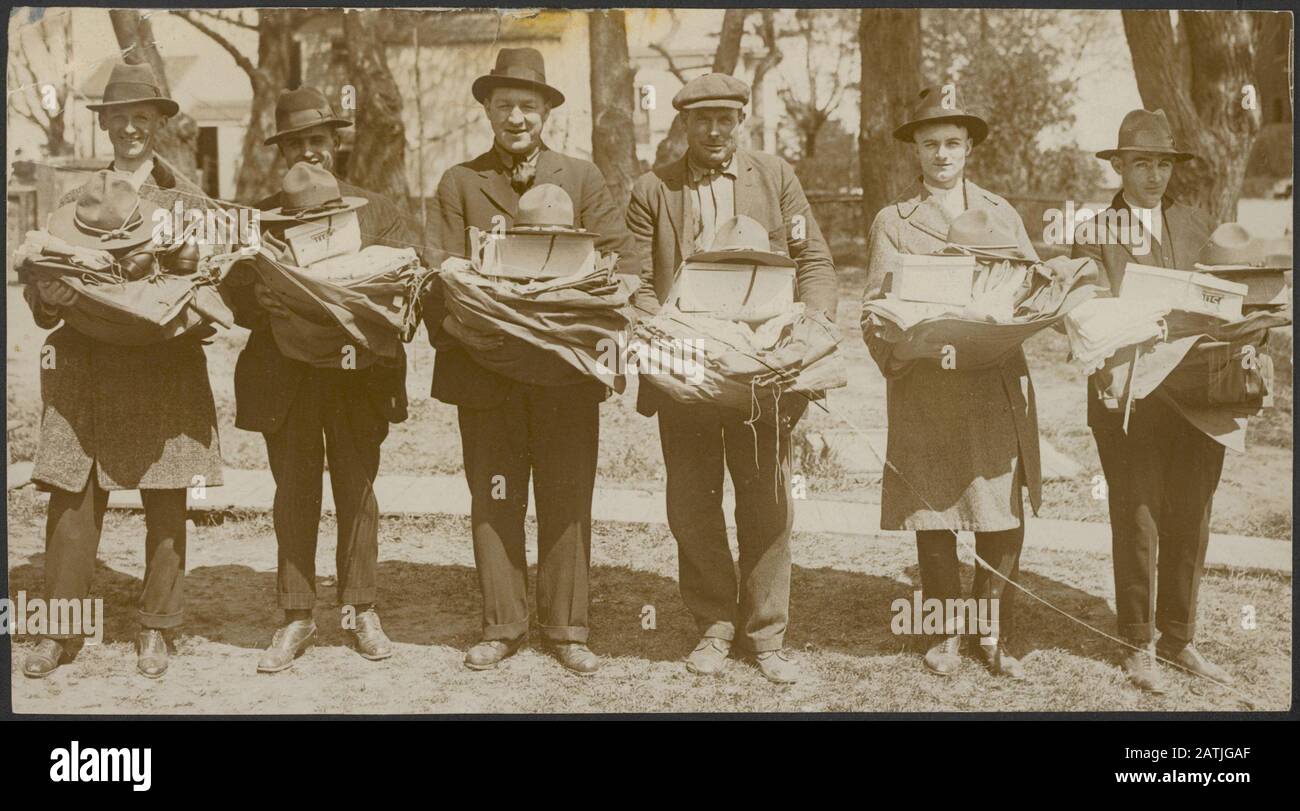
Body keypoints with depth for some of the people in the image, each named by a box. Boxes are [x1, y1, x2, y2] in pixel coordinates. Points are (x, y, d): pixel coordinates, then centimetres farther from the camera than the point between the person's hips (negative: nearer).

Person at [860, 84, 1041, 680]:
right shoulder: (892, 221, 8)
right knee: (933, 512, 2)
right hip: (924, 386, -2)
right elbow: (877, 307, 0)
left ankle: (993, 635, 11)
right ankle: (947, 634, 16)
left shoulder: (1001, 214, 16)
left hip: (996, 383, 2)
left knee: (1004, 515, -2)